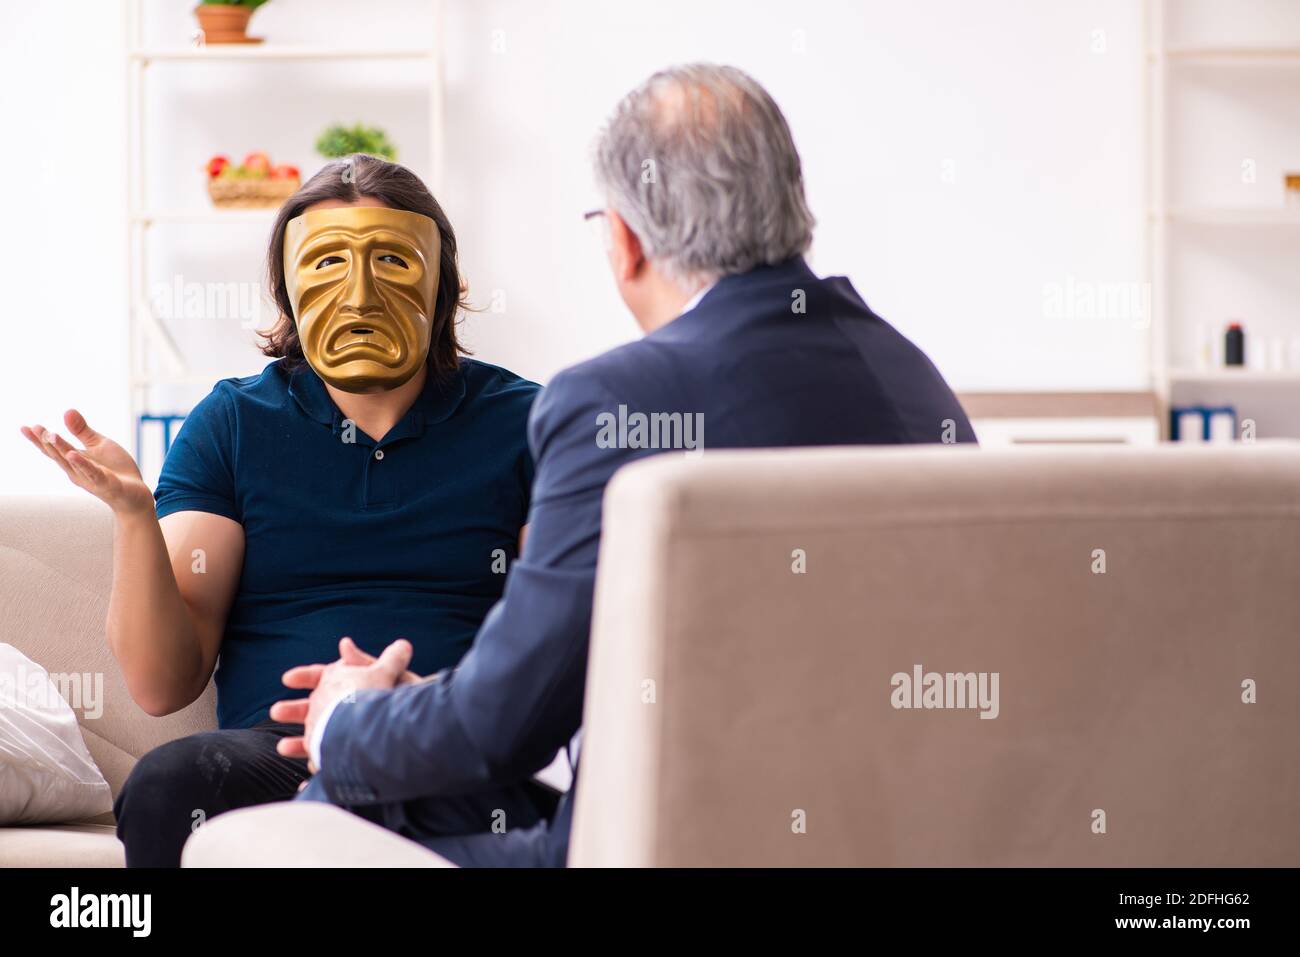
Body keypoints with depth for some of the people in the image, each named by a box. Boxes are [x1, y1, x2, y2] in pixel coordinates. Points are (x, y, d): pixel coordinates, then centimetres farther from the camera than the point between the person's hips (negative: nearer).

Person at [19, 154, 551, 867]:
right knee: (168, 785, -33)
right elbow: (162, 686, 8)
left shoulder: (520, 422, 11)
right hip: (273, 750, 2)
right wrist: (133, 514, -9)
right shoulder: (230, 425, 14)